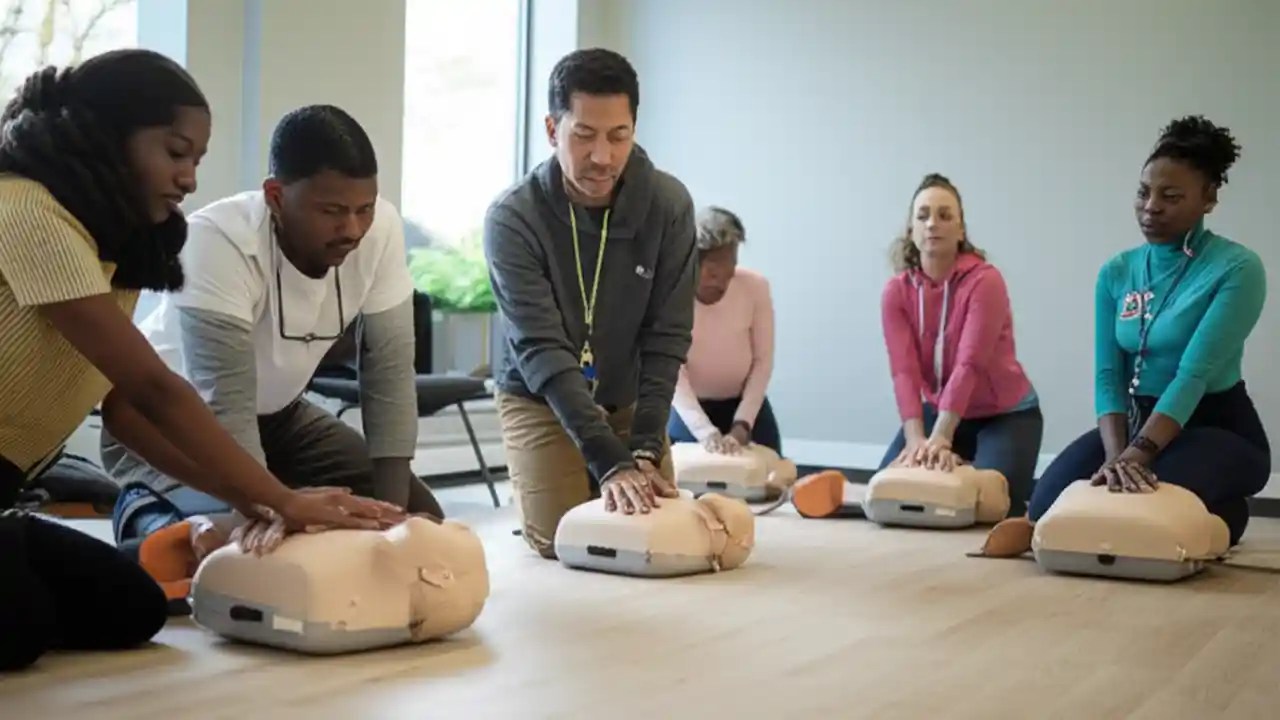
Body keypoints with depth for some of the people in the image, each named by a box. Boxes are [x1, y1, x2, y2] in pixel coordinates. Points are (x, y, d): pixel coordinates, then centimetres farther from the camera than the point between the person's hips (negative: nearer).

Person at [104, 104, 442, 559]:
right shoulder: (219, 240, -33)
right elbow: (226, 408, -36)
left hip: (275, 414, 6)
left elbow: (389, 372, -16)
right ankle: (145, 513, 2)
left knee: (419, 517, -3)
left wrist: (391, 511, -21)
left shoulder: (380, 229, -20)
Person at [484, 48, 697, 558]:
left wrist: (644, 449, -25)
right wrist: (611, 462, -38)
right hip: (539, 401, -3)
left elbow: (666, 339, -15)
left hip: (629, 401, 3)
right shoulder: (512, 218, -24)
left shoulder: (669, 205, -16)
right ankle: (530, 518, 23)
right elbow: (541, 350, -29)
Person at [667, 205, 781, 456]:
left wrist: (742, 423, -17)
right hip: (689, 410, -2)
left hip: (745, 405, 2)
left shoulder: (755, 287, -16)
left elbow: (763, 361, -8)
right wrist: (705, 432, -31)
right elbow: (673, 373, -22)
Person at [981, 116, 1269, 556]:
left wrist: (1138, 453, -36)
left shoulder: (1237, 269, -14)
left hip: (1219, 428, -4)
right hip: (1136, 421, 4)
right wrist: (1116, 453, -25)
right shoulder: (1116, 273, 3)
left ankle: (1222, 518, 4)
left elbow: (1194, 374, -25)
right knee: (1048, 509, -17)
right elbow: (1107, 375, -7)